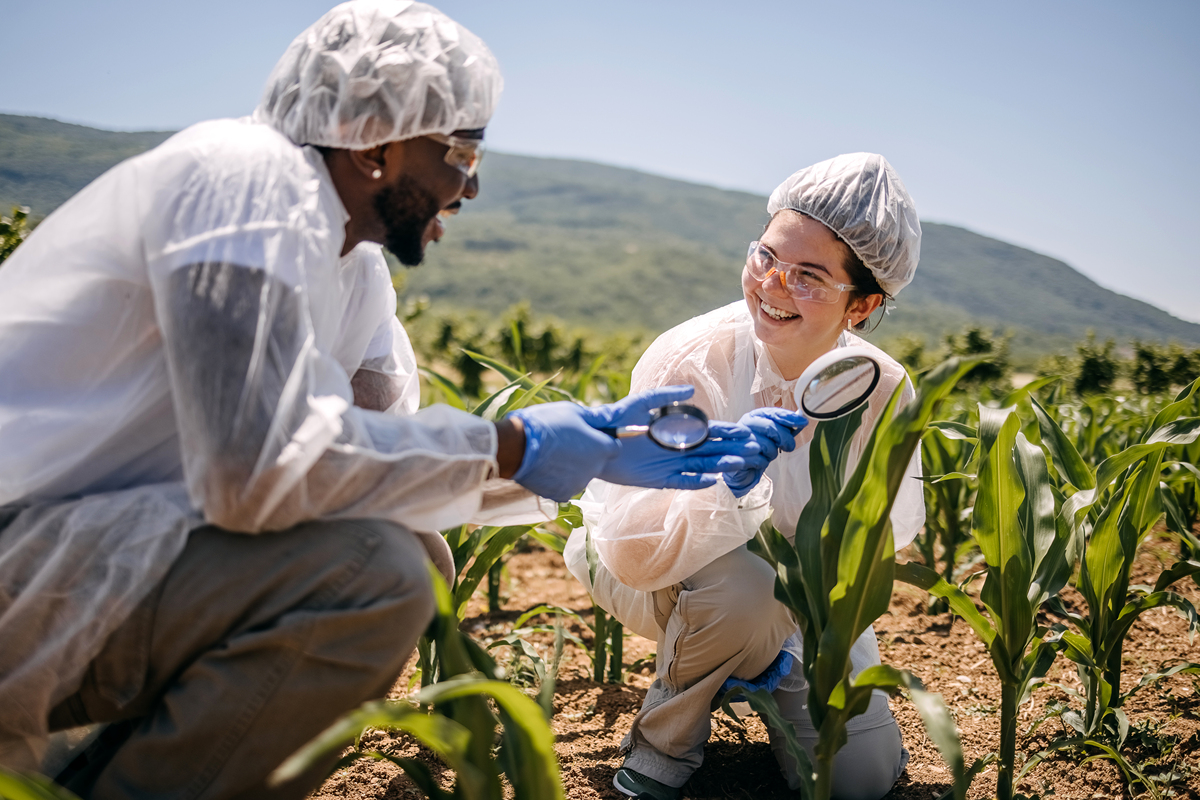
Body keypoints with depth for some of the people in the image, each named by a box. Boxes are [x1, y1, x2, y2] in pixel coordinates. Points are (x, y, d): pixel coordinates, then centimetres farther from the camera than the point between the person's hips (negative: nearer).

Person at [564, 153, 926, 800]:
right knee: (744, 589, -38)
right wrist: (722, 483, -50)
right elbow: (628, 550, -32)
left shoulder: (883, 392, -19)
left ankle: (758, 661, 24)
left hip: (802, 595, 4)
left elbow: (886, 534, -6)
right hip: (656, 574, -3)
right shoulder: (688, 361, -30)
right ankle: (665, 734, -5)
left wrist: (799, 636, -20)